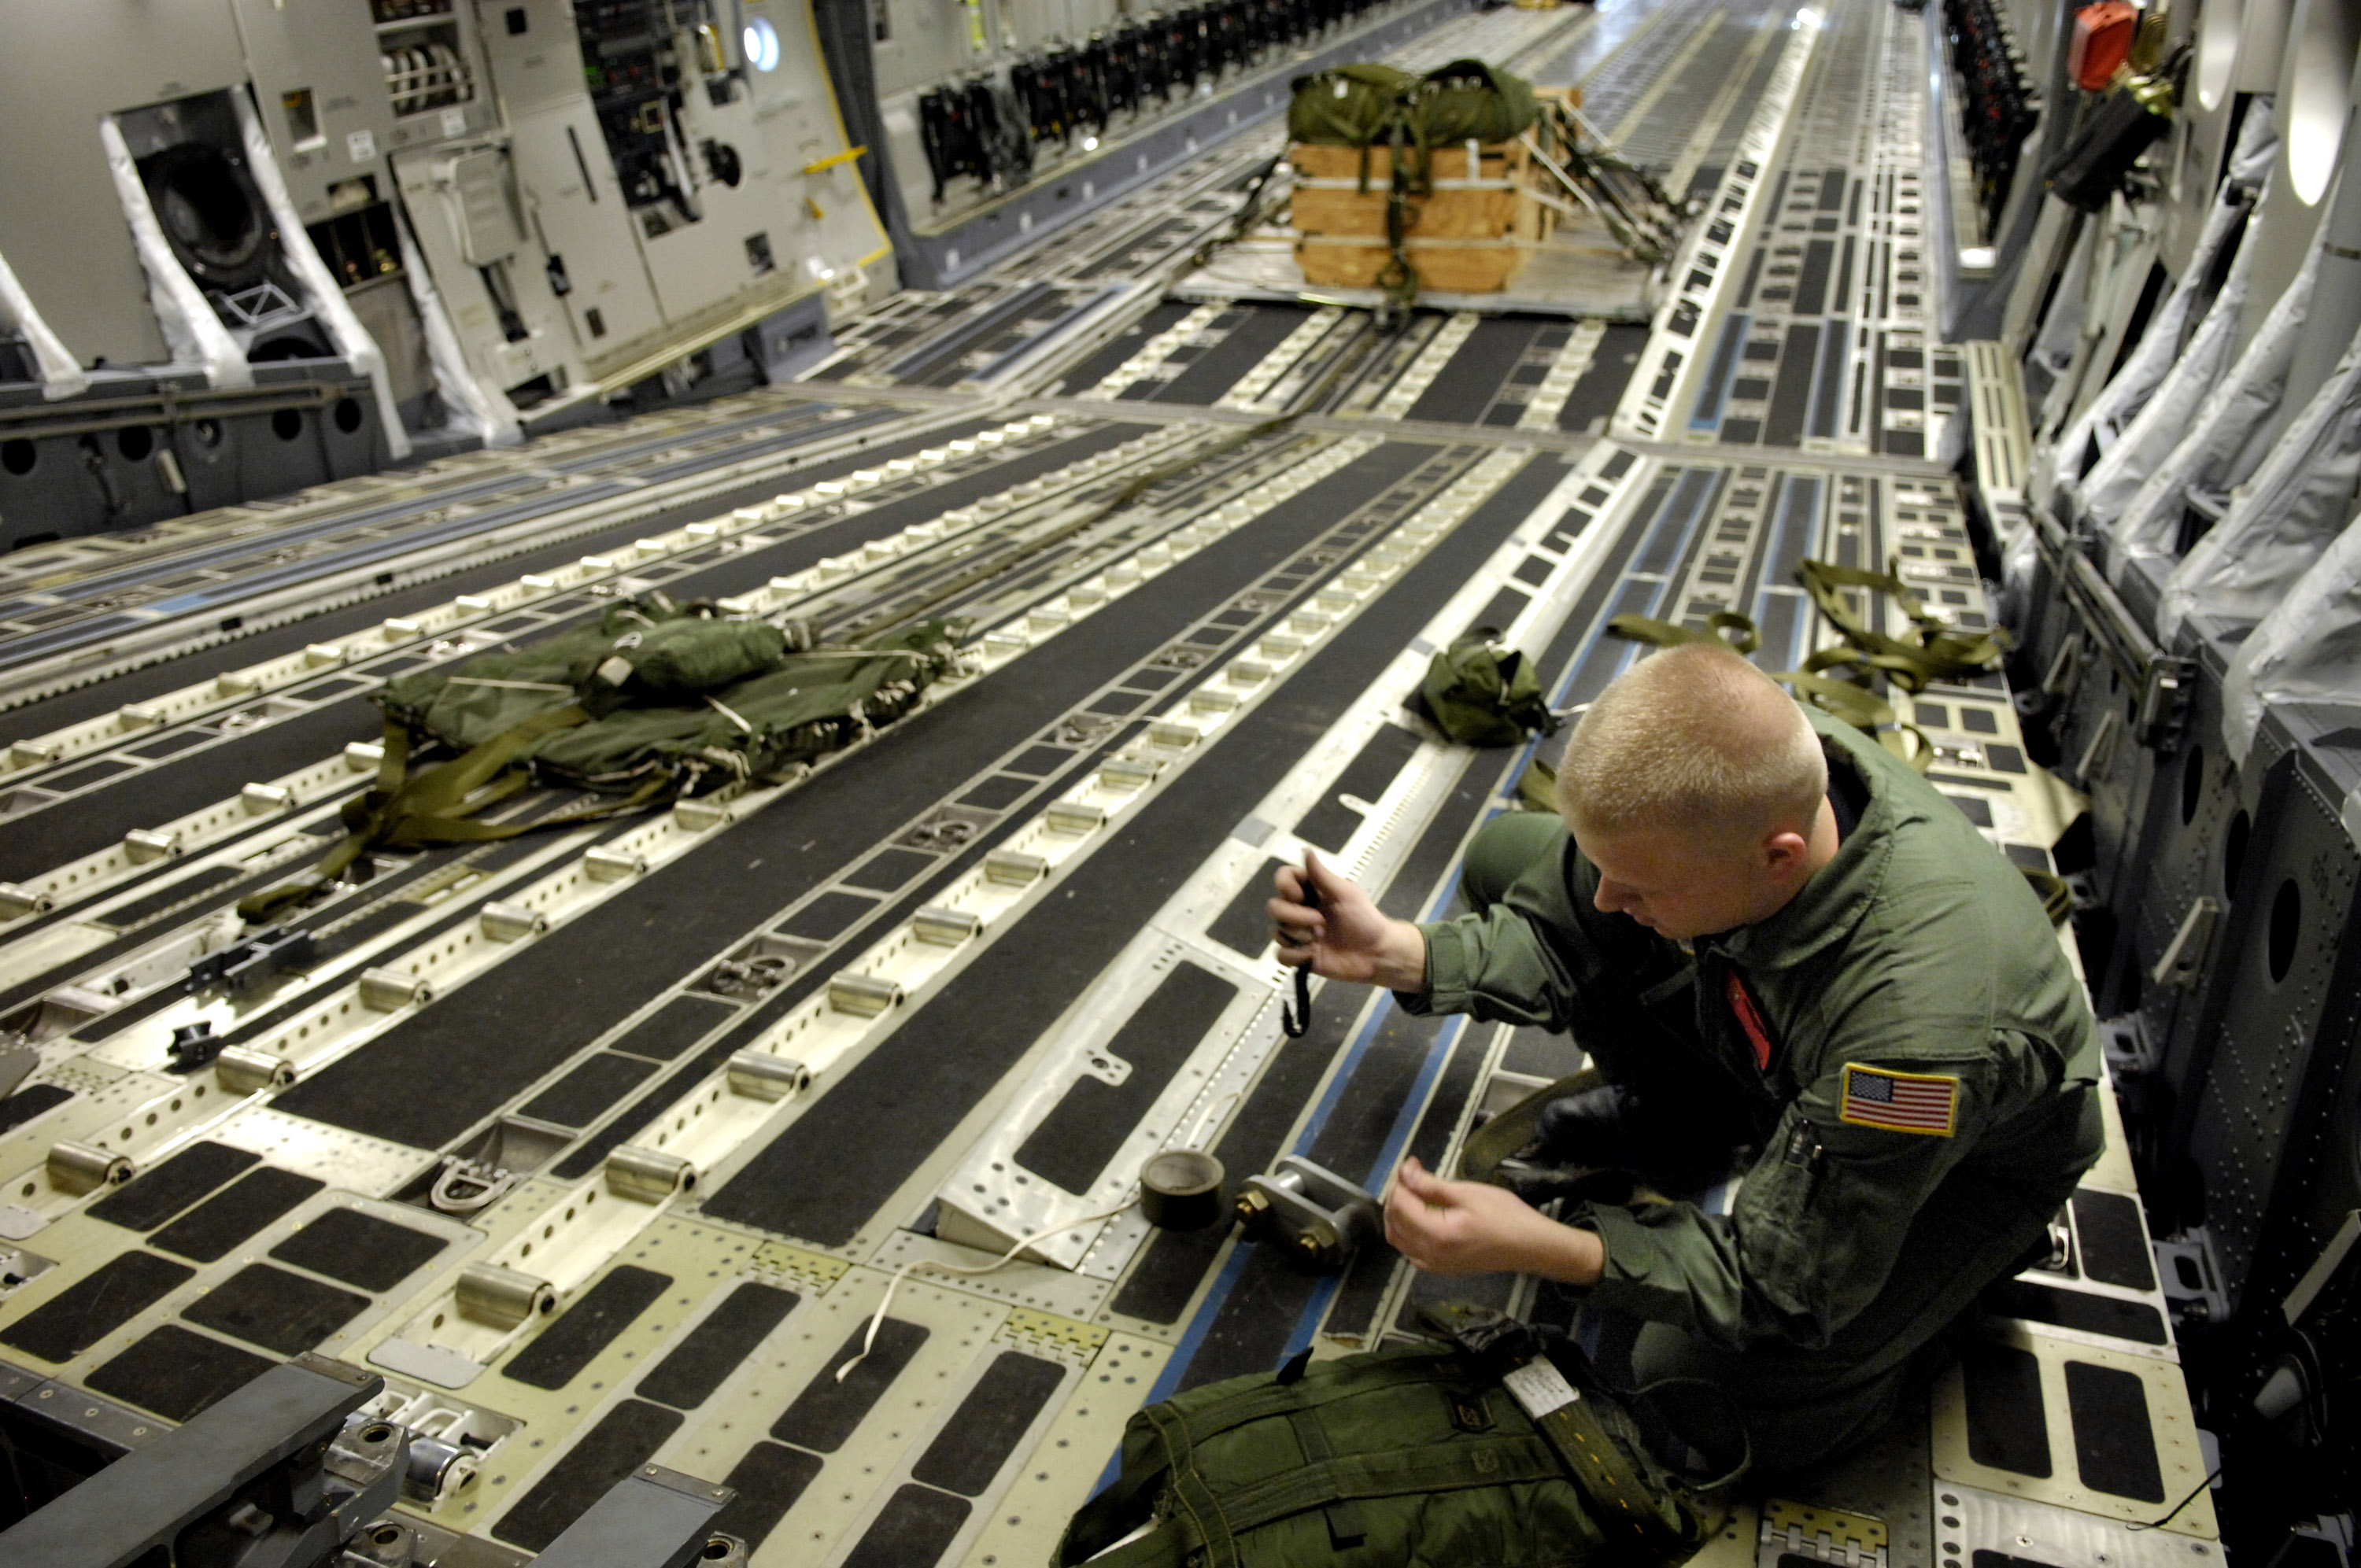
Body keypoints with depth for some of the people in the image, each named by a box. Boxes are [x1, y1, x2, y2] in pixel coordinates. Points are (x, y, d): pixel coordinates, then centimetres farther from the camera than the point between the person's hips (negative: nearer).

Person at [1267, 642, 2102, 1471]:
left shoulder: (1921, 1025, -45)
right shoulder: (1722, 775, -29)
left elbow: (1781, 1286, -31)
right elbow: (1566, 929, -12)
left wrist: (1537, 1245, -40)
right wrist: (1398, 953, -28)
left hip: (1969, 1144, -4)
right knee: (1508, 856, -7)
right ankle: (1666, 1120, 11)